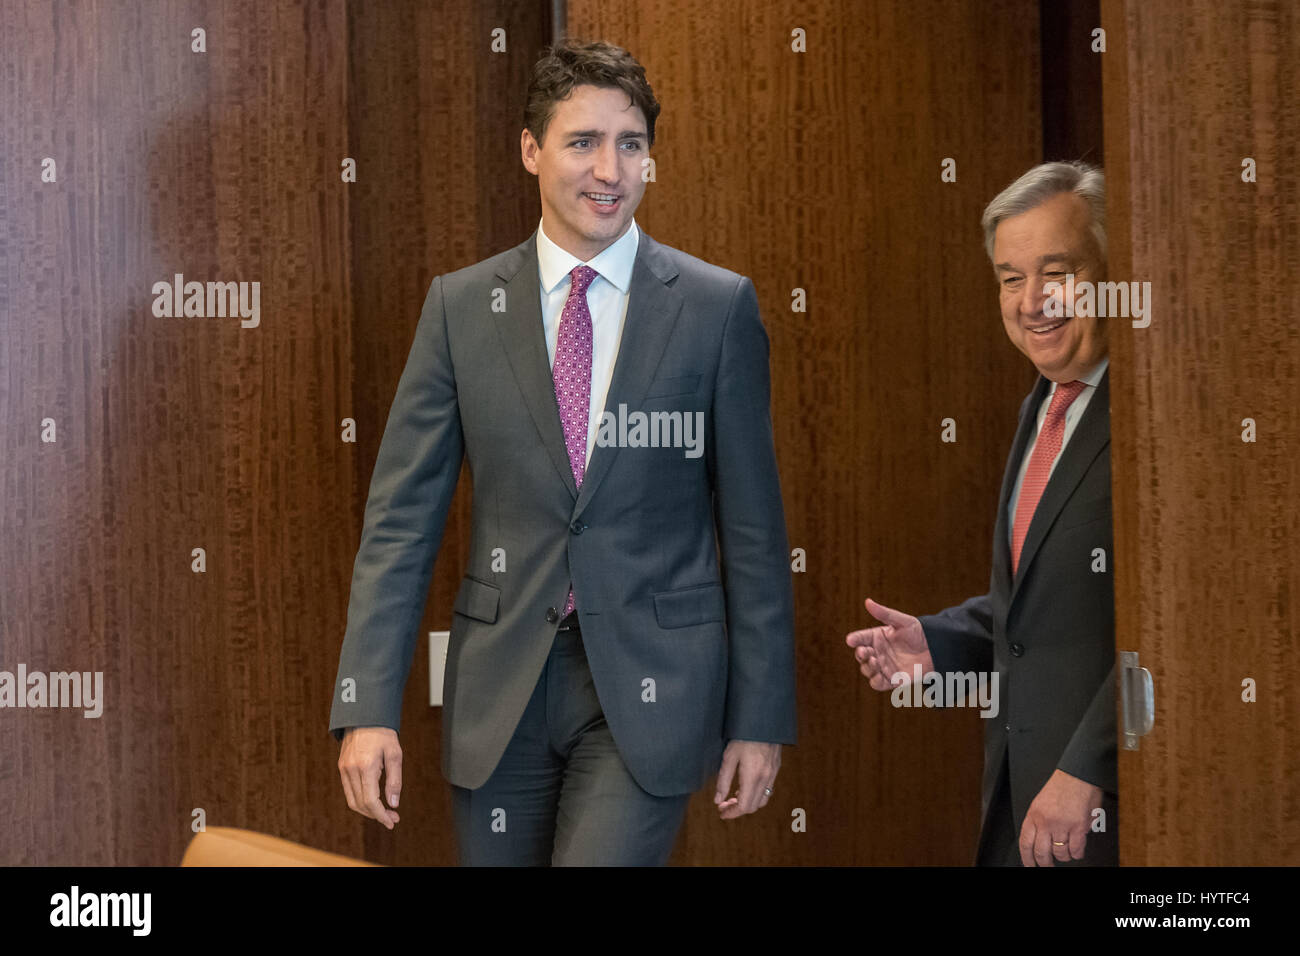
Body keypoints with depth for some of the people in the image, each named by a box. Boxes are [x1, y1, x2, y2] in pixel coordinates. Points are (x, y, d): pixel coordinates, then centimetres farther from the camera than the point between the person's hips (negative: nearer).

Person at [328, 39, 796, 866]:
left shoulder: (718, 308, -1)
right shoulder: (461, 307, 3)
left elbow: (753, 528, 1)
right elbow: (402, 518, 1)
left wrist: (761, 719, 0)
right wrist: (369, 706, -7)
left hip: (651, 683, -2)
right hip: (501, 688, 2)